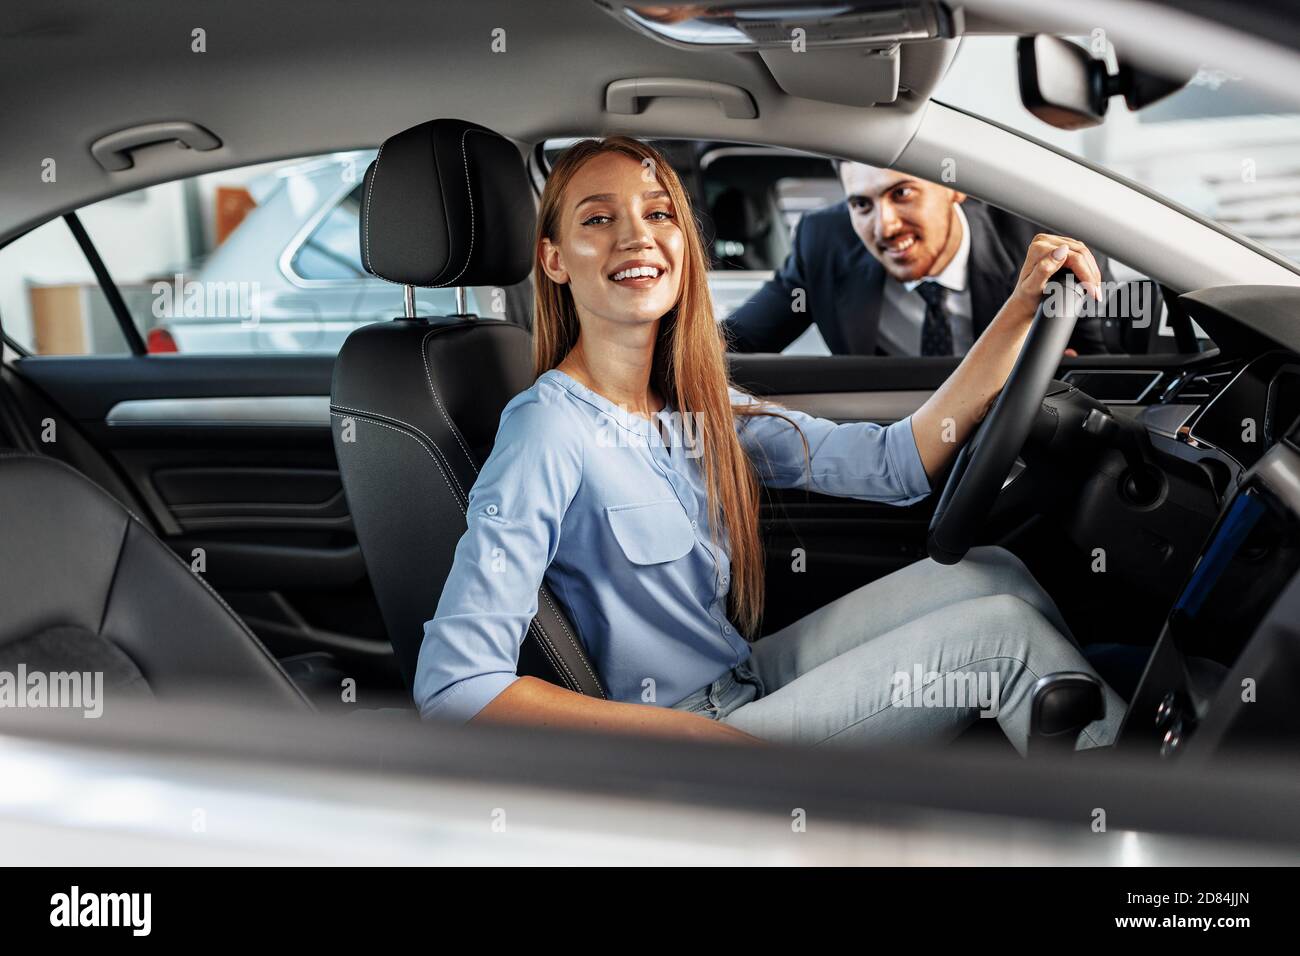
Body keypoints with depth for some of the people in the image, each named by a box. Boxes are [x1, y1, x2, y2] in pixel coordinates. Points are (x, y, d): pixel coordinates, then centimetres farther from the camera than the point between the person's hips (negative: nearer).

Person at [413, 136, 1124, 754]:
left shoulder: (697, 408, 3)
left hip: (744, 680, 8)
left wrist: (1023, 305, -6)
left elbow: (897, 461, 2)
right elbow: (452, 686, -27)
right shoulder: (549, 430, -22)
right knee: (999, 627, -9)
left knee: (992, 571, 1)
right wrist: (703, 738, -25)